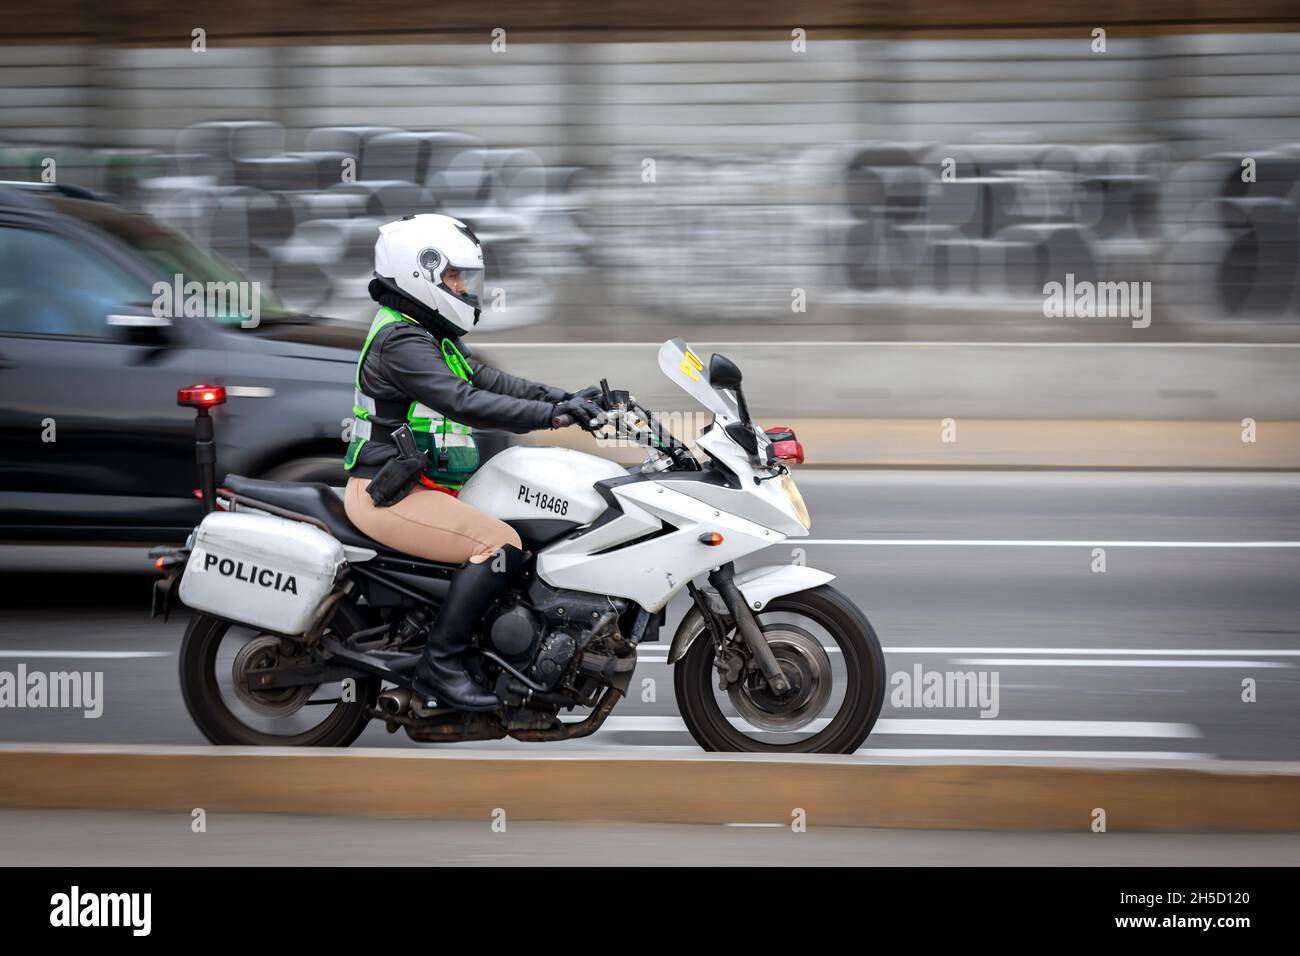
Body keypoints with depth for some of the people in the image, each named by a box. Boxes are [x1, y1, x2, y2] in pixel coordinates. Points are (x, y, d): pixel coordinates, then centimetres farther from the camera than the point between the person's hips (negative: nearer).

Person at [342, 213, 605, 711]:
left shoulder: (430, 336, 17)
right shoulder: (401, 341, -17)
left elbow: (487, 380, 12)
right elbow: (465, 403, -29)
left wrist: (566, 398, 0)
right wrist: (555, 414, -32)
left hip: (420, 484, 11)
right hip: (388, 495, -11)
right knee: (500, 544, -25)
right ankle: (439, 664, -24)